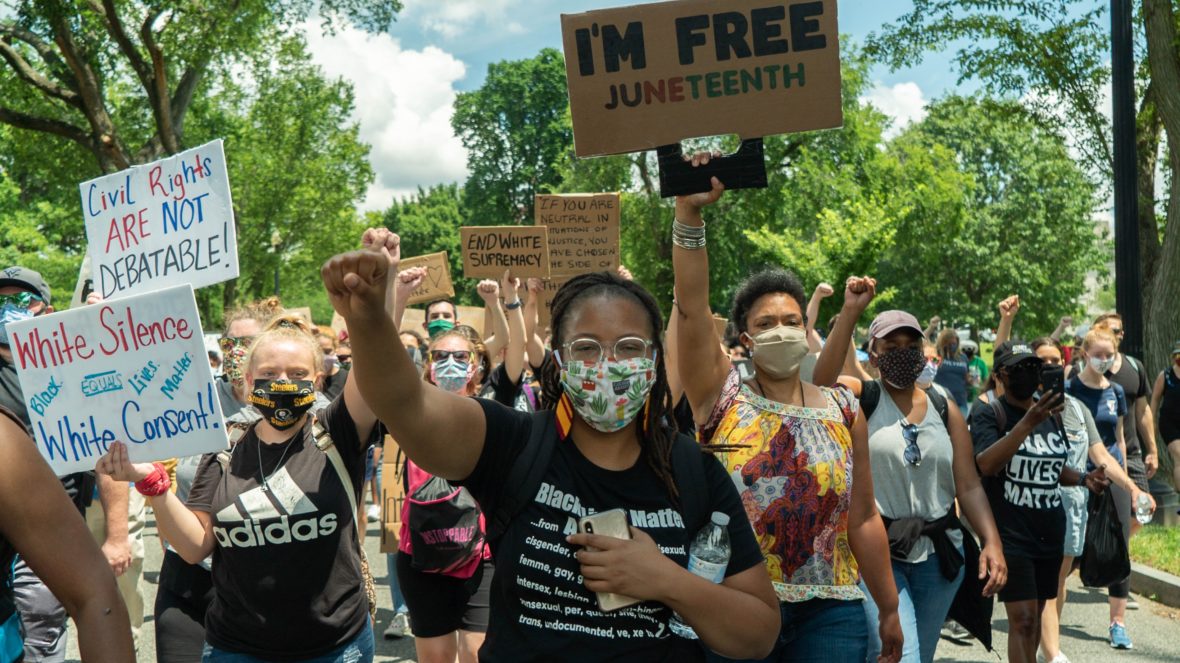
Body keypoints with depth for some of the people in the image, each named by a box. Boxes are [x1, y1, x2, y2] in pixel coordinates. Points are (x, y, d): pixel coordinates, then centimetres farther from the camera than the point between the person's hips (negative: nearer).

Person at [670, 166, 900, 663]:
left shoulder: (843, 409, 5)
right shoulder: (722, 397, -1)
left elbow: (864, 520, 8)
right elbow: (691, 306, -16)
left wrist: (889, 610, 10)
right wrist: (688, 212, -27)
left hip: (829, 612, 2)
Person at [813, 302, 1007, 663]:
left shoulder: (945, 409, 9)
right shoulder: (861, 399, -2)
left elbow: (969, 485, 6)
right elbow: (823, 381, -25)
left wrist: (992, 541, -6)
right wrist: (851, 312, -29)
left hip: (939, 554, 5)